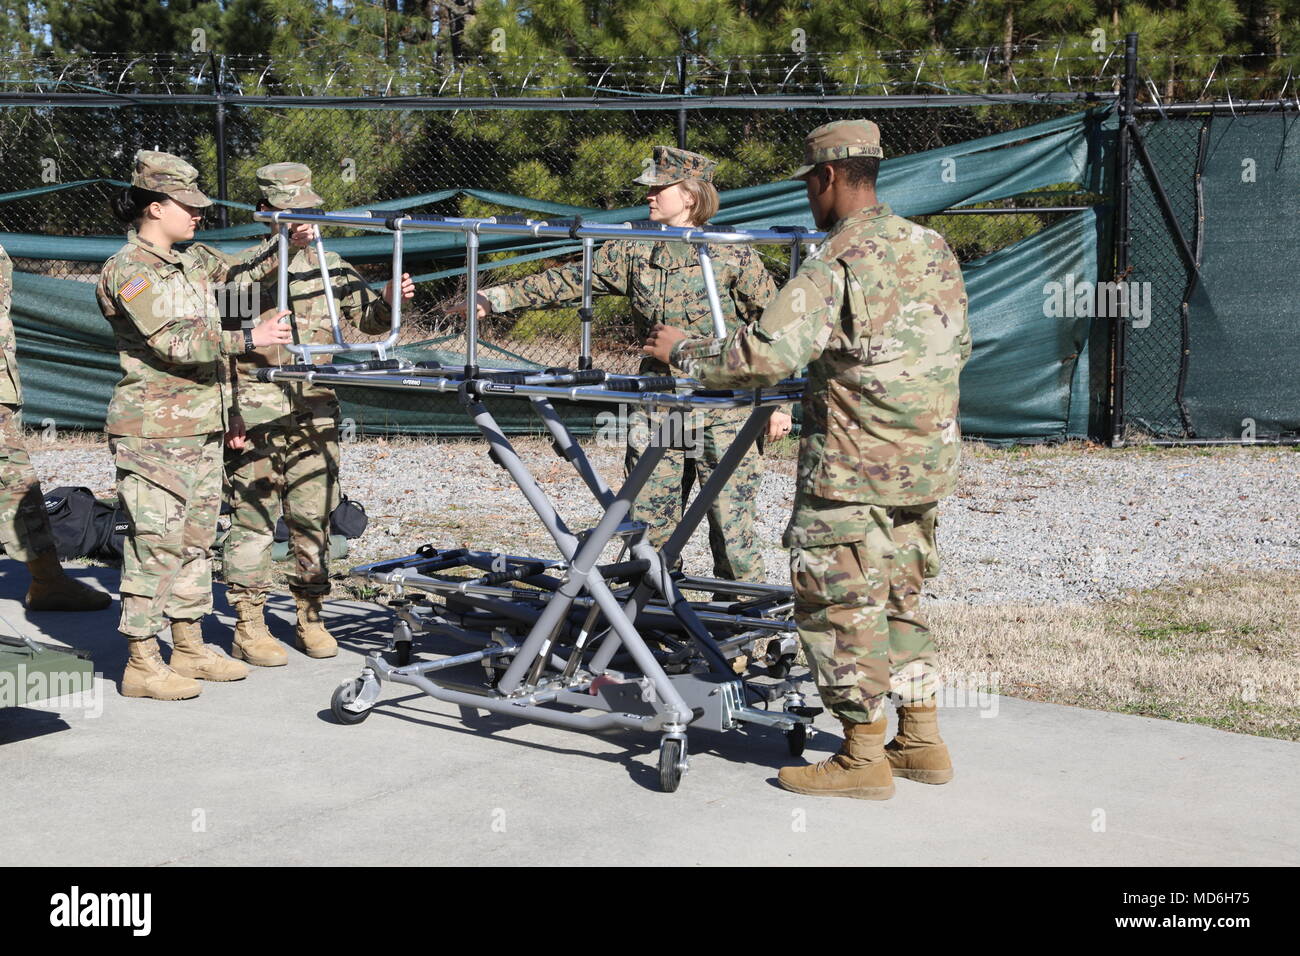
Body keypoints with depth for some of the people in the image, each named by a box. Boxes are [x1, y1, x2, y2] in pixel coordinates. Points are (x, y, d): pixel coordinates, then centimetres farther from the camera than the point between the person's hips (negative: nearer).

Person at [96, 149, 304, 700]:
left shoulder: (190, 261, 15)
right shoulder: (129, 269, -11)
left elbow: (240, 268, 19)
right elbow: (173, 340, -19)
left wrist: (285, 245, 1)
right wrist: (247, 340, -20)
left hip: (201, 427, 9)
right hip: (154, 431, -9)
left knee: (194, 537, 14)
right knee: (156, 542, -7)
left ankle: (189, 648, 23)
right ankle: (142, 665, -1)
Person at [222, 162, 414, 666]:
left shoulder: (326, 264, 12)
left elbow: (367, 318, 12)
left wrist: (388, 301, -11)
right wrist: (227, 414, -10)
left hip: (315, 417, 5)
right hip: (255, 416, -5)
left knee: (314, 518, 9)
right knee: (253, 519, 0)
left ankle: (310, 617, 22)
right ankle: (249, 628, 9)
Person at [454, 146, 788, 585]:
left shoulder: (732, 256, -3)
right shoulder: (633, 253, 8)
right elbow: (567, 280, 9)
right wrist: (495, 298, 3)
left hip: (721, 414, -4)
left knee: (732, 526, -4)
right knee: (648, 523, 6)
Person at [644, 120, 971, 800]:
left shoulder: (836, 264, -17)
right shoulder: (933, 249, 9)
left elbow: (764, 355, -23)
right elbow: (959, 347, 18)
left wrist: (684, 353, -9)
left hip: (855, 468, -8)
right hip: (927, 461, 8)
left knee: (838, 600, 3)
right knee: (897, 596, 18)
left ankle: (863, 756, 9)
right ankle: (921, 741, 23)